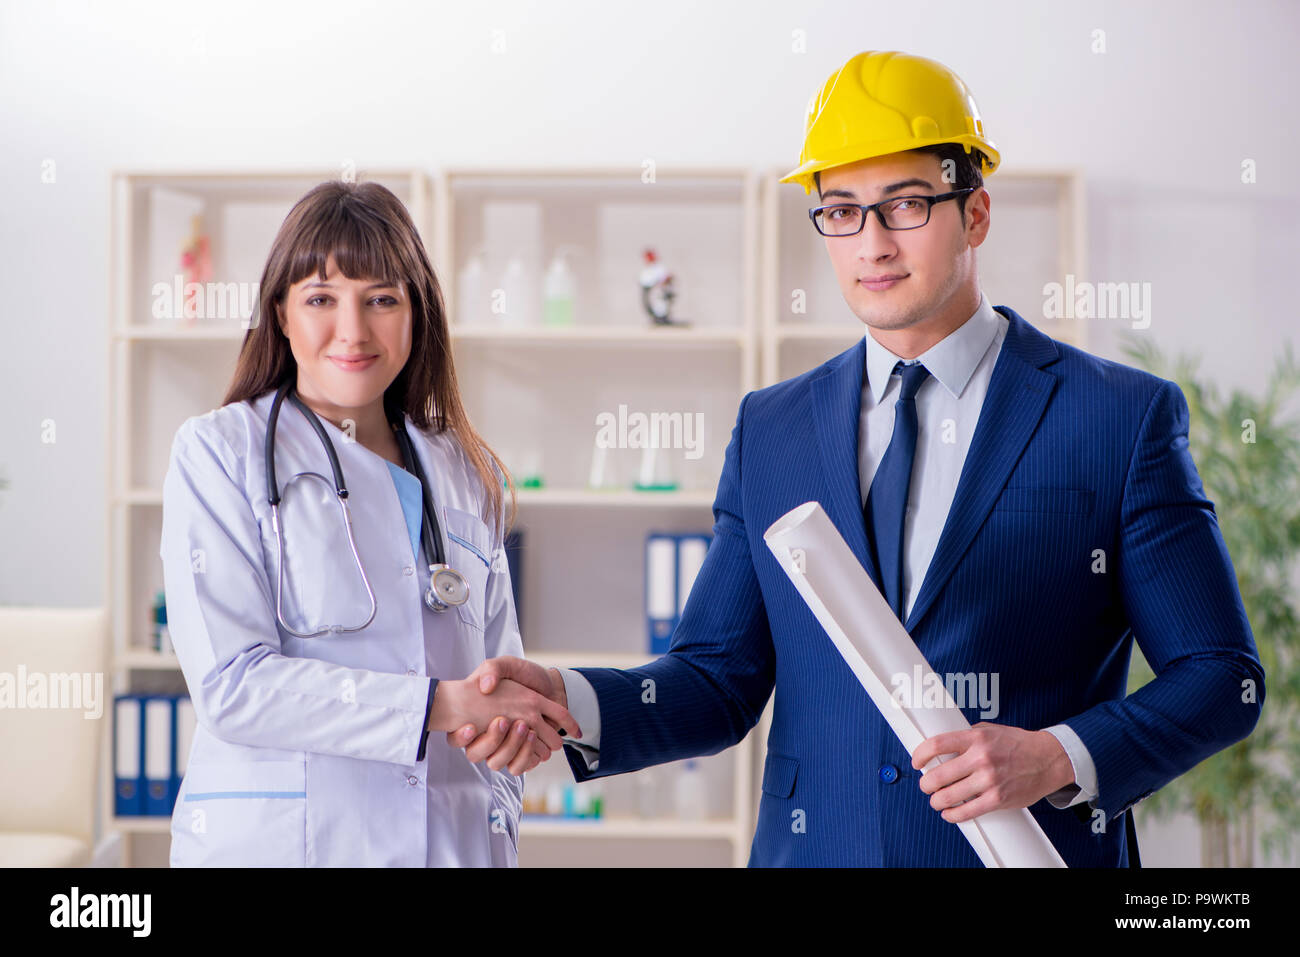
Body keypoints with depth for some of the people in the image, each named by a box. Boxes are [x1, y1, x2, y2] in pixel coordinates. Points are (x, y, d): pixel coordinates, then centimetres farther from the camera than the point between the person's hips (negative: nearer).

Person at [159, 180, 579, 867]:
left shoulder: (467, 473, 10)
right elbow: (230, 685, -14)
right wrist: (438, 706, -18)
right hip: (273, 843, -4)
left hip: (453, 842, 4)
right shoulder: (216, 454, -4)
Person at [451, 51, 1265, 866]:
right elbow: (719, 682, 4)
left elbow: (1221, 676, -5)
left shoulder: (1124, 417, -4)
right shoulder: (769, 431, 6)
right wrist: (569, 701, -14)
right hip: (813, 848, 3)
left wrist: (1060, 758, -19)